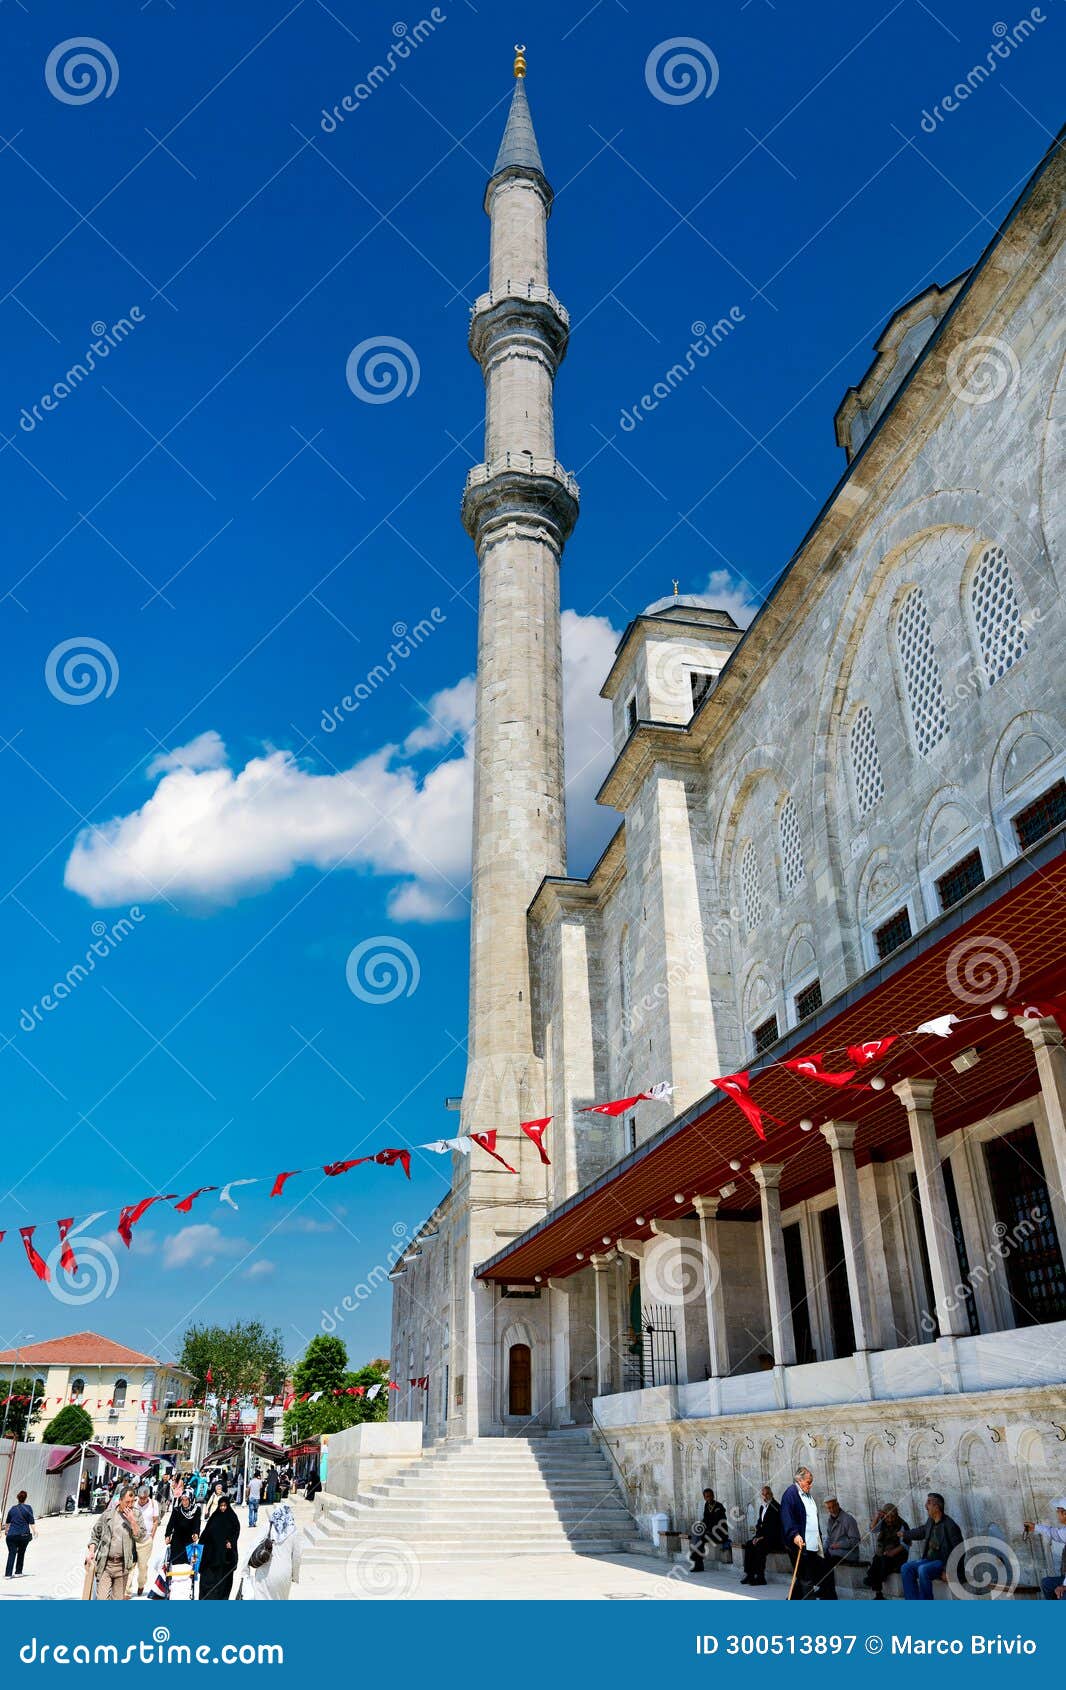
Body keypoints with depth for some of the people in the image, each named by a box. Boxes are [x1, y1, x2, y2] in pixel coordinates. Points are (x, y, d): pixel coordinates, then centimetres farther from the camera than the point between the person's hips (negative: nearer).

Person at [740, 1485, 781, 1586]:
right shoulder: (762, 1507, 15)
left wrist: (763, 1537, -17)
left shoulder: (776, 1507, -10)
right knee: (748, 1545, -15)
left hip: (773, 1537, -8)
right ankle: (749, 1574, -13)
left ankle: (760, 1577, -21)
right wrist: (757, 1536, 0)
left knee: (759, 1547, -30)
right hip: (762, 1536, 8)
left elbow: (775, 1526, -15)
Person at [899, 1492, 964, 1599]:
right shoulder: (930, 1521, 7)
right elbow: (922, 1531, 29)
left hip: (943, 1562, -8)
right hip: (929, 1560, 8)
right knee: (906, 1568, -10)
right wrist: (905, 1534, 42)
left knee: (923, 1570, -33)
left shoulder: (950, 1526, -18)